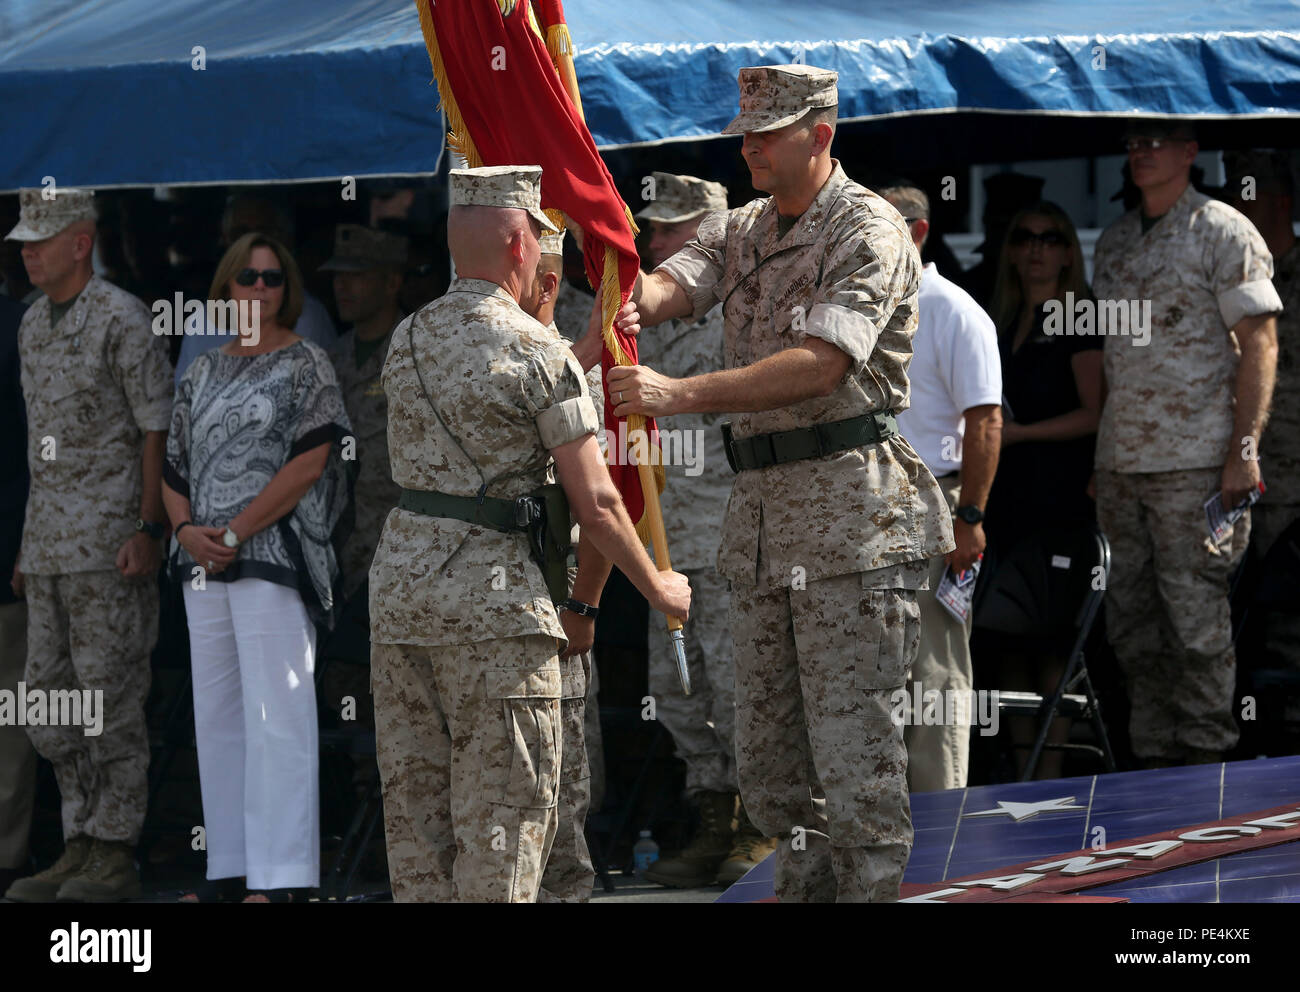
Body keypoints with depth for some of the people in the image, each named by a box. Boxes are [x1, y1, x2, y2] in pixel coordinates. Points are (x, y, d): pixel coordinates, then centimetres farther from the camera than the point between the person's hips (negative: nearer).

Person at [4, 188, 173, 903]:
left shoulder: (122, 320, -10)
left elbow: (158, 429, -11)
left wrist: (147, 530, -18)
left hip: (111, 541, -8)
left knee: (109, 693, -6)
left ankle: (115, 855, -1)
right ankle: (80, 847, 13)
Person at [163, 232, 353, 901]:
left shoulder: (306, 364, -1)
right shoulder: (203, 373, 17)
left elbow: (309, 462, -11)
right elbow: (174, 464, 16)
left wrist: (236, 532, -14)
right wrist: (186, 529, -4)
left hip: (275, 557, -7)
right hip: (205, 565, 7)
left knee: (274, 714, -10)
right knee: (216, 715, 8)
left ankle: (281, 878, -11)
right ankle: (229, 870, 14)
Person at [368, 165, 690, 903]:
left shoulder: (408, 340, 9)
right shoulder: (539, 351, -10)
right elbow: (596, 503, -10)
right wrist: (658, 587, 4)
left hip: (401, 580, 6)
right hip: (493, 593, -6)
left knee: (415, 798, 11)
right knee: (504, 806, -1)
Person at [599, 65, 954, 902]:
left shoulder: (869, 231, -9)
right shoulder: (740, 232, 15)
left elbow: (821, 365, -21)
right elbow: (667, 287, -3)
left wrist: (683, 395, -30)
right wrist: (622, 300, -28)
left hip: (851, 508, -8)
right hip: (761, 508, 8)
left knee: (851, 736, -8)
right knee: (768, 743, 11)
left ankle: (873, 890, -3)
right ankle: (807, 887, 21)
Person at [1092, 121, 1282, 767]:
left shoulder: (1222, 232, -3)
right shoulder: (1114, 241, 17)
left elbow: (1259, 344, -6)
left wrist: (1244, 450, -14)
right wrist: (1096, 459, 14)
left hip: (1193, 460, -7)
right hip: (1119, 462, 7)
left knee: (1195, 615, -6)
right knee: (1131, 618, 7)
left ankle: (1205, 756, 0)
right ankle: (1153, 758, 14)